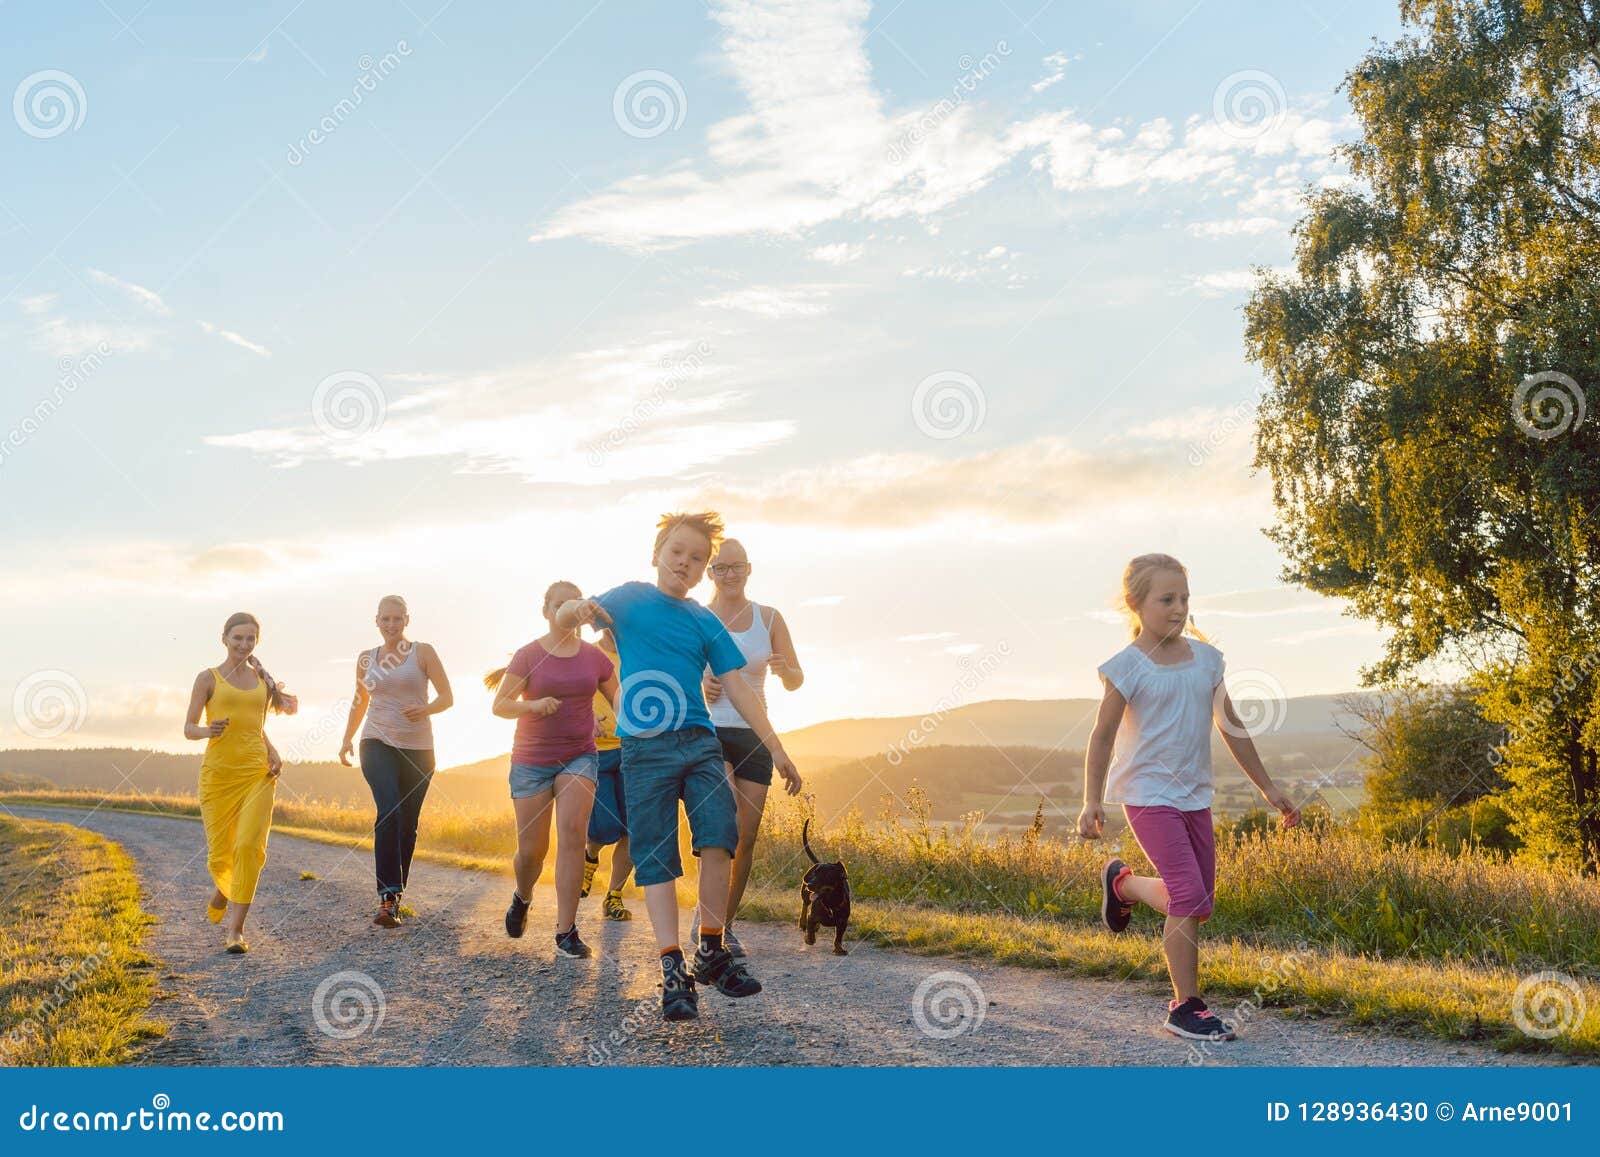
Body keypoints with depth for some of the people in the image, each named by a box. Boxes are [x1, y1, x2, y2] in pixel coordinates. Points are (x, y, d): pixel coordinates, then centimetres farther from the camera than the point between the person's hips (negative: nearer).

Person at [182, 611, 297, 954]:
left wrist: (273, 754, 6)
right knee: (220, 856, 3)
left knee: (249, 847, -15)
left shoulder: (263, 679, 13)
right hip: (218, 773, -2)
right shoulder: (208, 678, 3)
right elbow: (188, 729, 1)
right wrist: (208, 731, -21)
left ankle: (235, 929, -10)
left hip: (257, 774, 2)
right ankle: (223, 891, 39)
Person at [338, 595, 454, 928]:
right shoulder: (366, 659, 9)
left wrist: (426, 709, -22)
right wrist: (347, 739, 12)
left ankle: (395, 895, 22)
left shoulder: (423, 652, 1)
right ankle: (388, 897, -26)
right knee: (389, 812, -22)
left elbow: (447, 697, -2)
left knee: (407, 825, 6)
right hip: (378, 744, 0)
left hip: (418, 749, 0)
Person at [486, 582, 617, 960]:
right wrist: (534, 705, -26)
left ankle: (566, 931, -14)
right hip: (532, 761, -1)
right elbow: (500, 705, -7)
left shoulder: (595, 656, 3)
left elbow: (618, 695, 13)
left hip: (579, 756, 1)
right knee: (532, 849, 3)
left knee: (572, 831, -20)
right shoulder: (528, 655, -4)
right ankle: (522, 897, 40)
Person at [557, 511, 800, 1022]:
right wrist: (577, 610, -29)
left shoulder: (706, 622, 13)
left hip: (699, 743, 2)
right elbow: (562, 620, -3)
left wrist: (776, 747, 6)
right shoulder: (630, 599, 7)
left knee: (719, 839, -11)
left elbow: (736, 687, 12)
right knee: (656, 859, -2)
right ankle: (673, 969, 0)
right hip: (645, 748, -2)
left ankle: (712, 952, 4)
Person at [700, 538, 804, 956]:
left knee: (747, 837, 3)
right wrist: (697, 688, -16)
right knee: (728, 823, -24)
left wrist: (785, 670, -18)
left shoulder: (769, 619, 5)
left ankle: (726, 923, 19)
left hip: (753, 736, 3)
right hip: (708, 731, -3)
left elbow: (796, 682, 6)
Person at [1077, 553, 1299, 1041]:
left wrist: (1268, 787, 16)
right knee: (1189, 895, -14)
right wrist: (1091, 801, -15)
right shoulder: (1128, 665, -9)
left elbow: (1230, 726, 14)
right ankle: (1185, 1007, 0)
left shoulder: (1205, 657, 6)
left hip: (1194, 795, 6)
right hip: (1148, 794, -6)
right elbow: (1103, 736, -8)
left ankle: (1123, 882, 37)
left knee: (1199, 904, 10)